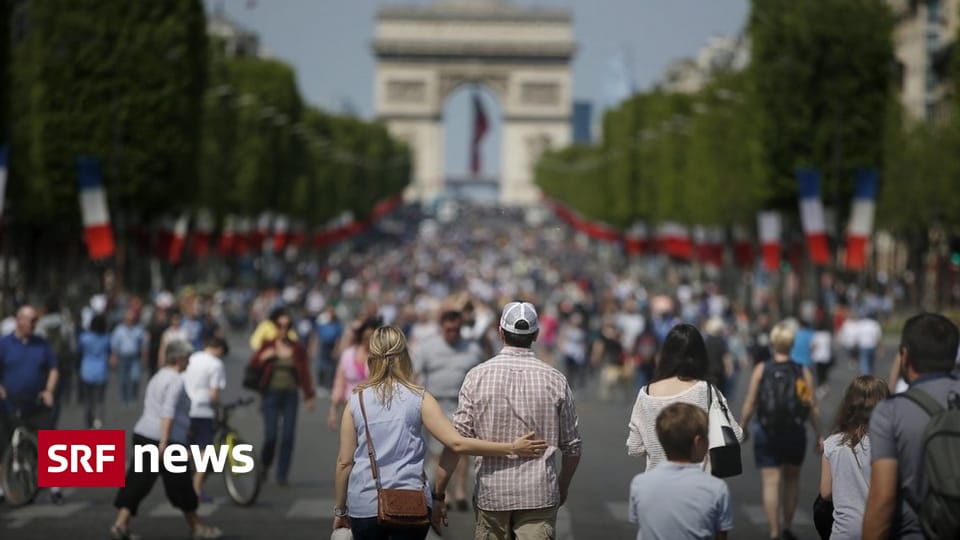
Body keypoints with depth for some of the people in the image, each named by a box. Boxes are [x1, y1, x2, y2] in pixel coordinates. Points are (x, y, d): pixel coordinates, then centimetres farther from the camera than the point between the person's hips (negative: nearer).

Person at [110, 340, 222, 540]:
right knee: (180, 484, 5)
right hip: (166, 439, -8)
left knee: (138, 482, 3)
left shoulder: (157, 378, 19)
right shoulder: (175, 380, -11)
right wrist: (163, 443, -27)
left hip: (143, 434, 8)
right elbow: (168, 411, -21)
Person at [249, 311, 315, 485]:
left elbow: (305, 372, 7)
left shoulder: (297, 349, 6)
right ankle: (264, 466, 19)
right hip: (271, 394, -1)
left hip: (290, 395, 1)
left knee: (288, 436, -3)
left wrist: (309, 396, 3)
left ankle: (282, 475, 6)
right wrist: (262, 358, -18)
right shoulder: (268, 346, 2)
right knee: (270, 435, -9)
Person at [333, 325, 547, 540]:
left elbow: (344, 462, 2)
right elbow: (457, 443, -13)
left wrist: (340, 510, 13)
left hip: (364, 506, 1)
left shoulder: (357, 401, 1)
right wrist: (511, 448, -9)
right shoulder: (419, 399, -4)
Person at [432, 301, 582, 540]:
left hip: (491, 493, 1)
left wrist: (438, 494, 0)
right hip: (540, 494, -1)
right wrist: (563, 487, 25)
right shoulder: (555, 380, 0)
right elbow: (572, 445, 7)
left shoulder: (478, 376, -3)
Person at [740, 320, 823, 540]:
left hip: (766, 433, -1)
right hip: (795, 433, 1)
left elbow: (750, 405, -6)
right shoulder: (803, 373, -4)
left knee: (770, 482, 0)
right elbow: (813, 409, -5)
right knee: (792, 480, 20)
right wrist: (818, 436, 6)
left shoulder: (761, 370, -6)